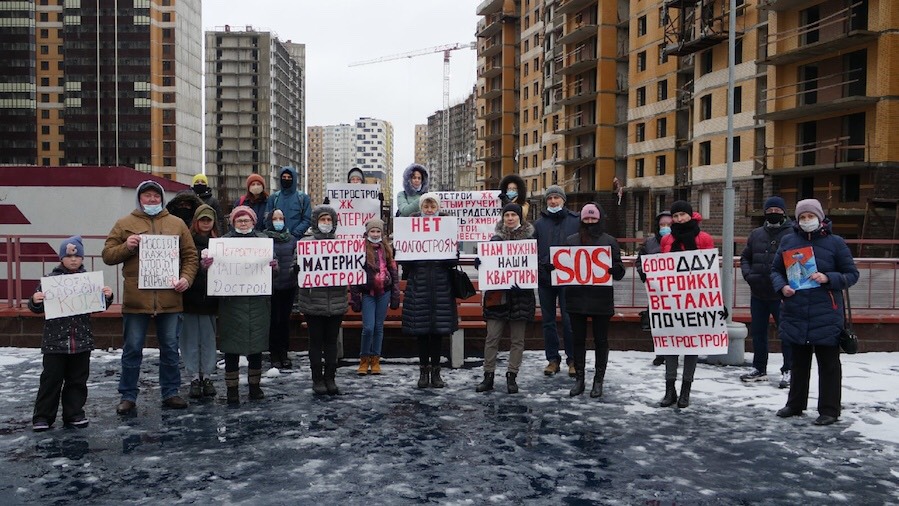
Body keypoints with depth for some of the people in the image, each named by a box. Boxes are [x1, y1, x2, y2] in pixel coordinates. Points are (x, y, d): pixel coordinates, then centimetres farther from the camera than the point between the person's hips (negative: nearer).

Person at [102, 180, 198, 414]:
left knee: (170, 348, 10)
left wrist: (186, 278, -5)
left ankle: (170, 393, 22)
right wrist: (126, 247, -12)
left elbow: (190, 256, 11)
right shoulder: (125, 224, 7)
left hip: (169, 299, 1)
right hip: (136, 299, -1)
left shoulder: (177, 224, 11)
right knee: (132, 349, 5)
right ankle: (128, 396, 17)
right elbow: (107, 255, 6)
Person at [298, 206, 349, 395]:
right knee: (316, 341, 6)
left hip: (336, 301, 2)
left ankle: (330, 379, 19)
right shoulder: (306, 243, 1)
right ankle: (317, 380, 16)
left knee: (332, 340, 9)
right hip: (313, 301, -2)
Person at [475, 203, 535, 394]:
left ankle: (512, 376, 14)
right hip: (497, 295, 1)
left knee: (517, 339, 4)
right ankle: (488, 376, 7)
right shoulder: (496, 238, 9)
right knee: (492, 337, 0)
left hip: (520, 294, -1)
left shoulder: (529, 239, 5)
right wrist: (479, 262, -12)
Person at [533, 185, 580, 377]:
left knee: (569, 320, -2)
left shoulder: (576, 221, 3)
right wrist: (538, 267, -8)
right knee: (548, 321, 9)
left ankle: (573, 359, 10)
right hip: (545, 278, 3)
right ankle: (553, 359, 19)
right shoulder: (539, 223, 9)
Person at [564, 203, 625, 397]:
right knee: (578, 339, 8)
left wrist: (612, 268, -22)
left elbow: (619, 272, 1)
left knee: (601, 340, 6)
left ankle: (598, 381, 17)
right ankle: (579, 379, 19)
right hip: (576, 298, 2)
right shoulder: (571, 240, 9)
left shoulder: (609, 241, 3)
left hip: (601, 299, -2)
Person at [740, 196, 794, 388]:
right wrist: (748, 274, -1)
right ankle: (759, 368, 25)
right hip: (758, 293, 5)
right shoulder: (756, 234, 11)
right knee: (758, 331, 13)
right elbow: (745, 257, 16)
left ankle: (788, 370, 13)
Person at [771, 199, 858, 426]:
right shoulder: (788, 241, 6)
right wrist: (781, 286, -8)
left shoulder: (835, 242, -2)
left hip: (826, 315, -3)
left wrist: (828, 278, -17)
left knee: (828, 363, 5)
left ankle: (829, 410, 15)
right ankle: (795, 404, 30)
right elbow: (775, 270, 12)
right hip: (795, 314, 3)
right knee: (799, 361, 17)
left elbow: (852, 274, 0)